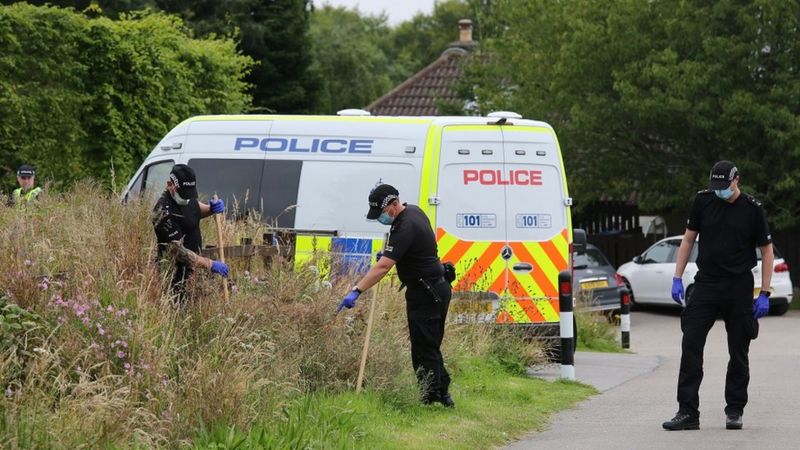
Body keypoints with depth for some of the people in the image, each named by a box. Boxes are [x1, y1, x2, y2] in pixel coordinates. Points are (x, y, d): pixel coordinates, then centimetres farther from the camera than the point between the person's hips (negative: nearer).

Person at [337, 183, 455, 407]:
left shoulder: (405, 227, -24)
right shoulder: (414, 212, 7)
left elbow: (383, 267, -33)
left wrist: (356, 291, -37)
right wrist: (388, 252, 13)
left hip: (425, 295, -10)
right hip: (437, 290, 10)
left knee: (424, 351, -6)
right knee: (430, 347, 17)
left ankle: (432, 401, -4)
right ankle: (443, 394, 24)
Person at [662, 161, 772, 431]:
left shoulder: (752, 209, -4)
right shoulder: (703, 201, 2)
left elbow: (767, 251, 1)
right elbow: (688, 239, 11)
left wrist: (764, 294, -4)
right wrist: (677, 278, 5)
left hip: (739, 287, -2)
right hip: (705, 284, 2)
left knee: (738, 352, 6)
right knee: (690, 346, -7)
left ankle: (734, 412, 17)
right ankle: (688, 412, -5)